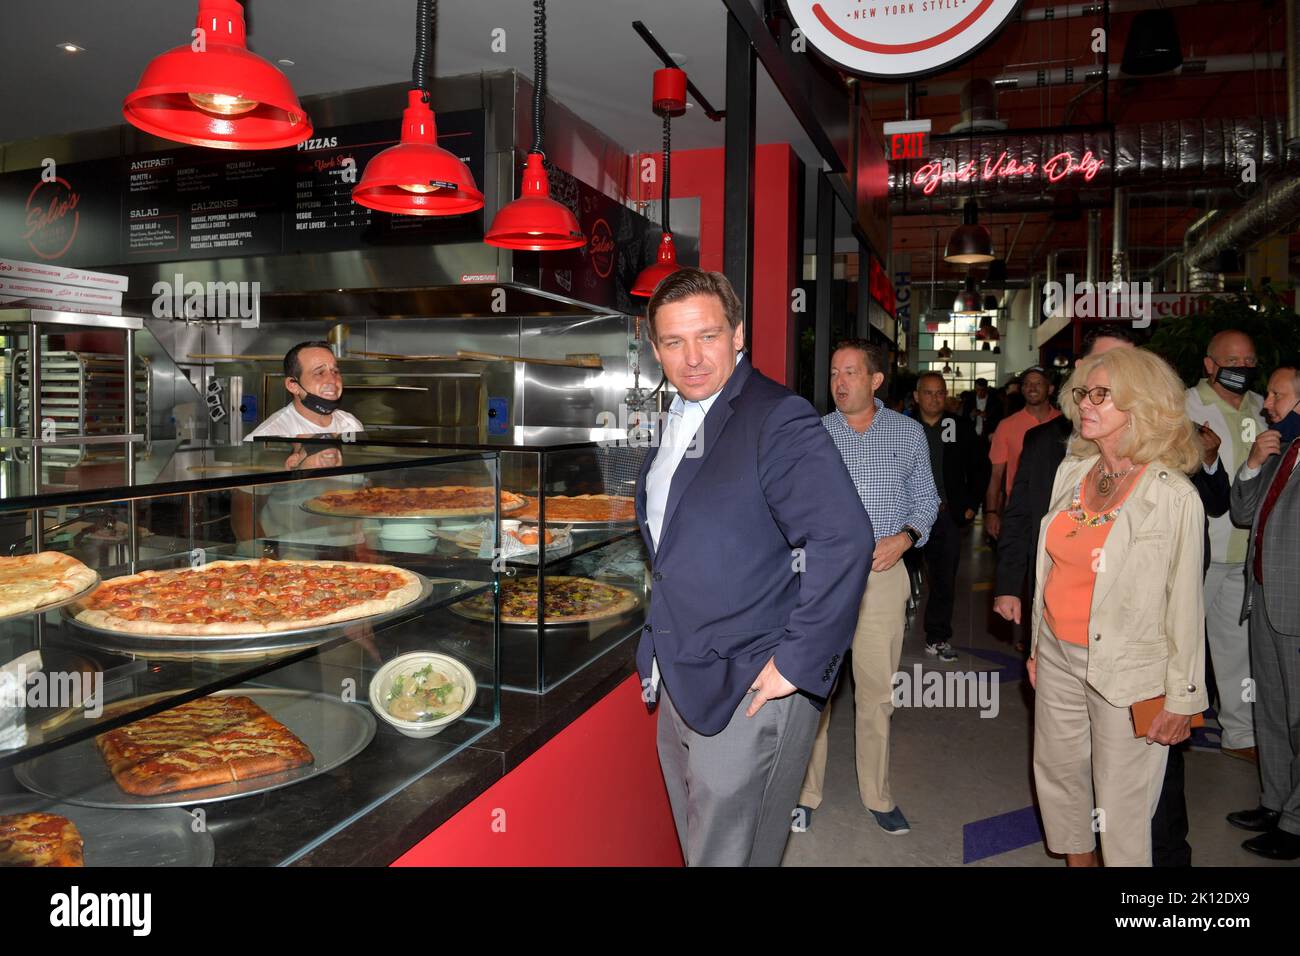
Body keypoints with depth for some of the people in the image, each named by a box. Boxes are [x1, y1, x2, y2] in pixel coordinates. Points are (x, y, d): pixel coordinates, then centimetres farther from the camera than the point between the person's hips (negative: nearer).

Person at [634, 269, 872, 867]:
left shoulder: (779, 420, -17)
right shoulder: (673, 422, 10)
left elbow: (844, 539, -25)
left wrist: (798, 665, -23)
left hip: (750, 689, -8)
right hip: (680, 680, 8)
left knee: (731, 852, 5)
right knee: (696, 844, 22)